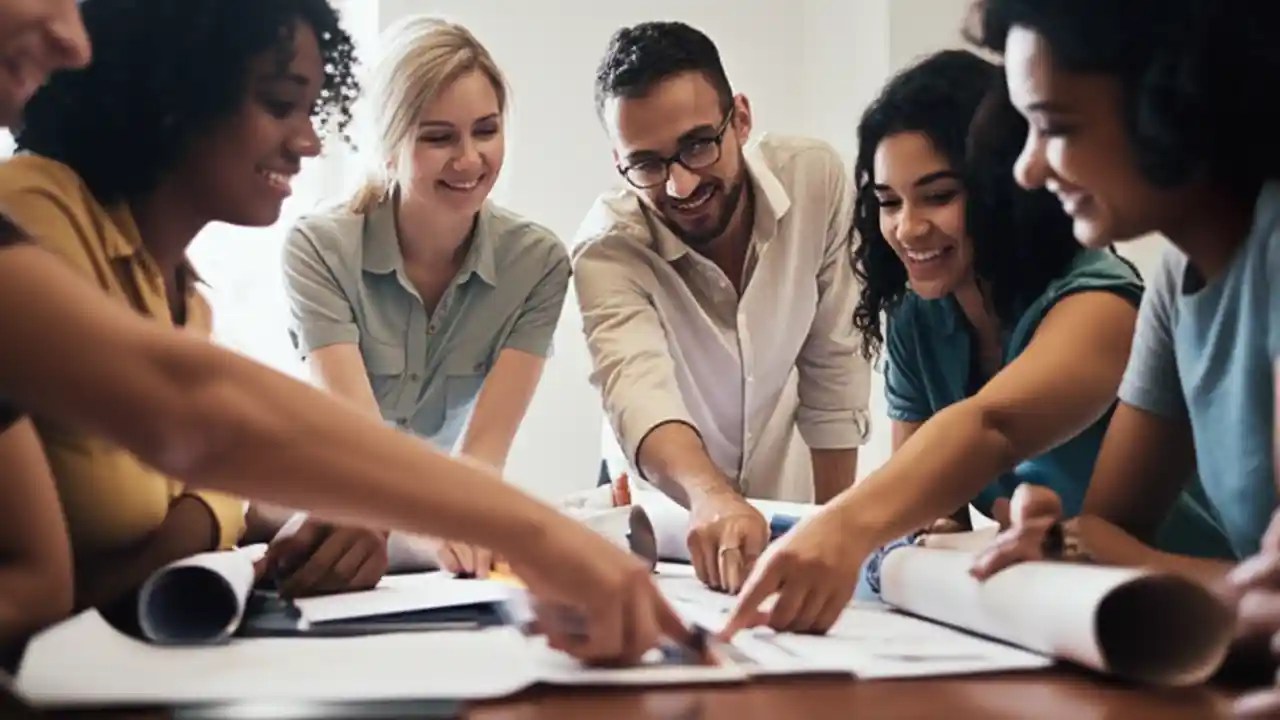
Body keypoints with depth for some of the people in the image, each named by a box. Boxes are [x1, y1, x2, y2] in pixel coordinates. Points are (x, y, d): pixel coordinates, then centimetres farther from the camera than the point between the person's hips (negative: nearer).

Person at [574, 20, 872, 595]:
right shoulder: (608, 247, -22)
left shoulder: (815, 179, -15)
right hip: (667, 517, -1)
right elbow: (638, 390, -38)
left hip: (786, 512, 1)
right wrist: (712, 500, -56)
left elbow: (832, 368, -6)